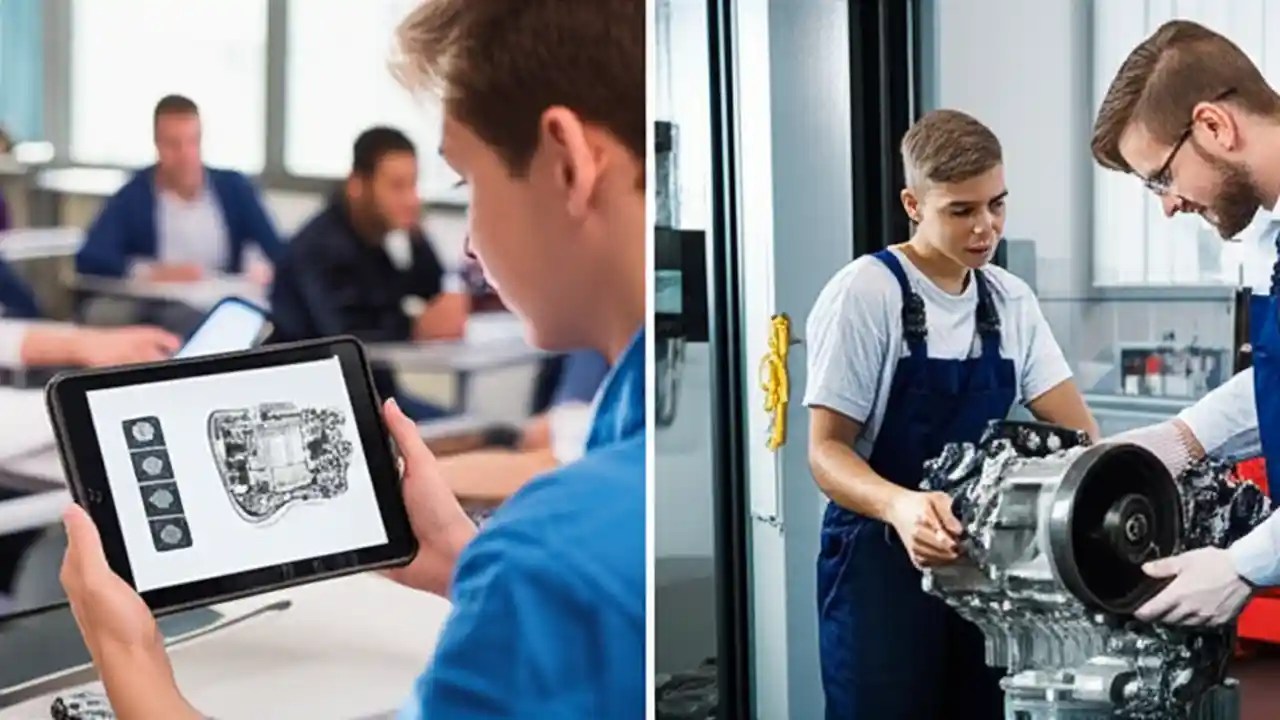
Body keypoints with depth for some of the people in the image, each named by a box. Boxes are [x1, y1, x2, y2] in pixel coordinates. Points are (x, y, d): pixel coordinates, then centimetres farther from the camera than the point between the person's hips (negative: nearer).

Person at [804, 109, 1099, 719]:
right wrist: (901, 506, -34)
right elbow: (828, 449, -14)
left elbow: (1075, 429, 4)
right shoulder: (864, 293, -12)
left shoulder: (1011, 301, 6)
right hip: (881, 560, -6)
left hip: (978, 558, 6)